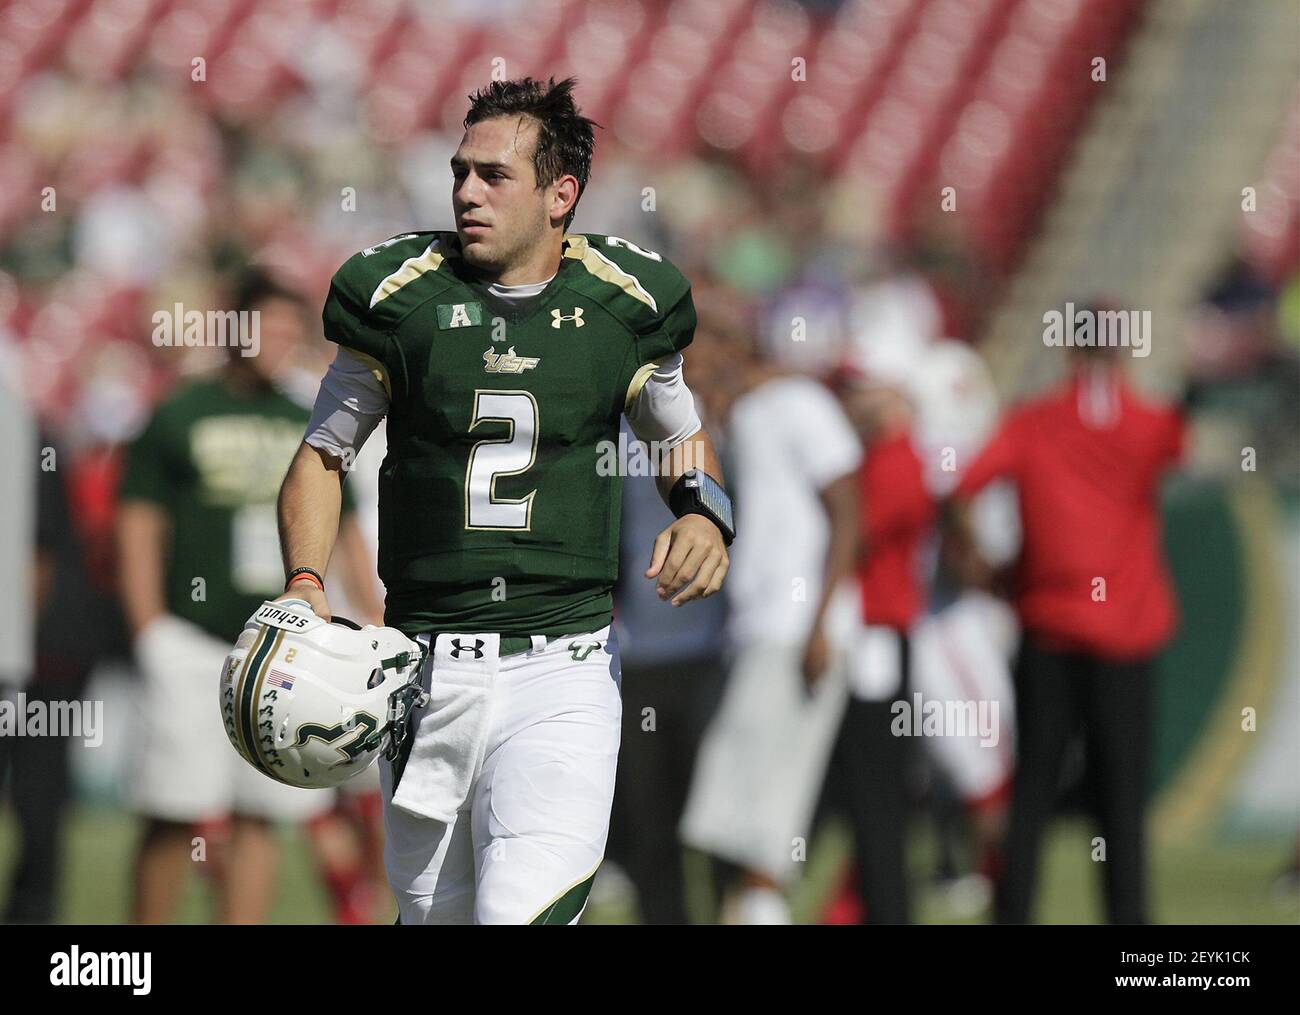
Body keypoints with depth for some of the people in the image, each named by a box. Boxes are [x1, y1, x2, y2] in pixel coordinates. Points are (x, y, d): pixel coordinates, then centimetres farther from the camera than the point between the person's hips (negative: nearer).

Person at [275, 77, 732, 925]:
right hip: (427, 666, 1)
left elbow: (681, 434, 21)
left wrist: (704, 511, -1)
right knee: (436, 915, 9)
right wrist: (306, 585, -3)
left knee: (526, 913, -23)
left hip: (564, 667, -1)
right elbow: (325, 452, 12)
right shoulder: (402, 294, 1)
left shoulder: (625, 302, 3)